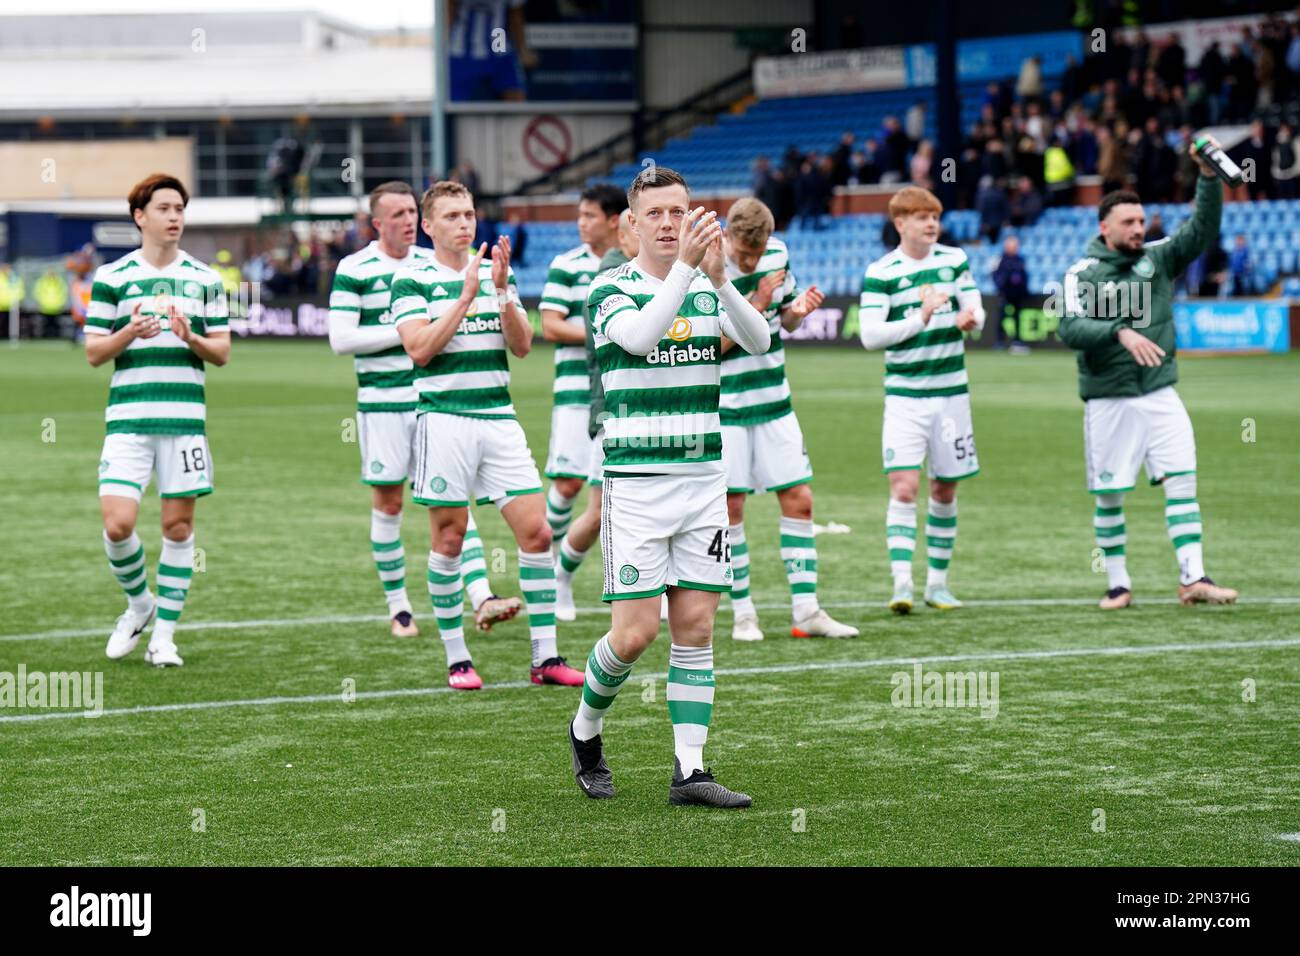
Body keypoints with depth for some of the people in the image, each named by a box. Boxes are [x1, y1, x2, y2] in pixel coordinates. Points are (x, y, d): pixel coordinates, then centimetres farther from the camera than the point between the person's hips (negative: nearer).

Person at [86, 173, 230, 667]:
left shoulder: (205, 279, 9)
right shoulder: (111, 277, 4)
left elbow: (221, 352, 9)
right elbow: (93, 352, 3)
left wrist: (190, 337, -11)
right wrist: (129, 334, -16)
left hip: (186, 417, 2)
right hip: (128, 417, -1)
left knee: (178, 524, 1)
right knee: (117, 523, -11)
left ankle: (164, 635, 11)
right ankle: (139, 603, 16)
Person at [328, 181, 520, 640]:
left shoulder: (433, 263, 10)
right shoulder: (354, 270, -4)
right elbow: (340, 338, -11)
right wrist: (403, 332, -15)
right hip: (382, 399, -3)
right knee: (388, 501, 5)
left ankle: (482, 599, -15)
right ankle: (398, 608, 15)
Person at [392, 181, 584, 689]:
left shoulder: (498, 273, 13)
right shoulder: (411, 280, 0)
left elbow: (522, 345, 6)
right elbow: (420, 347, -12)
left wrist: (502, 292, -8)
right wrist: (467, 297, -16)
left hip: (499, 418, 4)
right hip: (443, 417, -4)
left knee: (535, 531, -3)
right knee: (449, 539, 1)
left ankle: (545, 657, 2)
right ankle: (457, 660, 10)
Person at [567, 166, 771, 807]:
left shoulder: (711, 290, 9)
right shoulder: (610, 290, -4)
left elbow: (758, 341, -10)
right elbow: (638, 335, -26)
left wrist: (720, 275, -25)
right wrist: (686, 266, -35)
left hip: (703, 480, 4)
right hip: (635, 482, -4)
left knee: (696, 625, 2)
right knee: (635, 632, -7)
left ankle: (689, 771, 5)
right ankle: (586, 729, 20)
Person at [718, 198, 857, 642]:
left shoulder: (777, 253, 1)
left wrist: (797, 310, -8)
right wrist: (756, 304, -24)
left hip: (775, 403, 5)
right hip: (723, 408, -5)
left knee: (799, 500, 1)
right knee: (730, 508, -3)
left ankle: (806, 612, 5)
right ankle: (743, 614, 9)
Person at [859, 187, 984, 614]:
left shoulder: (955, 260, 6)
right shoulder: (880, 273, -6)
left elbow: (976, 313, 5)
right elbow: (869, 334, -13)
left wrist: (970, 319, -19)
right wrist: (920, 318, -24)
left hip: (951, 391, 4)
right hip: (904, 394, -4)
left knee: (945, 490, 10)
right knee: (904, 486, -15)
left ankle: (938, 582, 21)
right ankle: (901, 584, -18)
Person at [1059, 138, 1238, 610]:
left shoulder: (1160, 257, 5)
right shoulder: (1081, 274, -3)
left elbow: (1203, 230, -6)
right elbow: (1070, 328, -16)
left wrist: (1209, 177, -19)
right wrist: (1120, 332, -30)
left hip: (1159, 394, 2)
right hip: (1106, 399, -2)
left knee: (1183, 480, -9)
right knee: (1109, 496, 3)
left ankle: (1192, 579, -9)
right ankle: (1118, 585, 16)